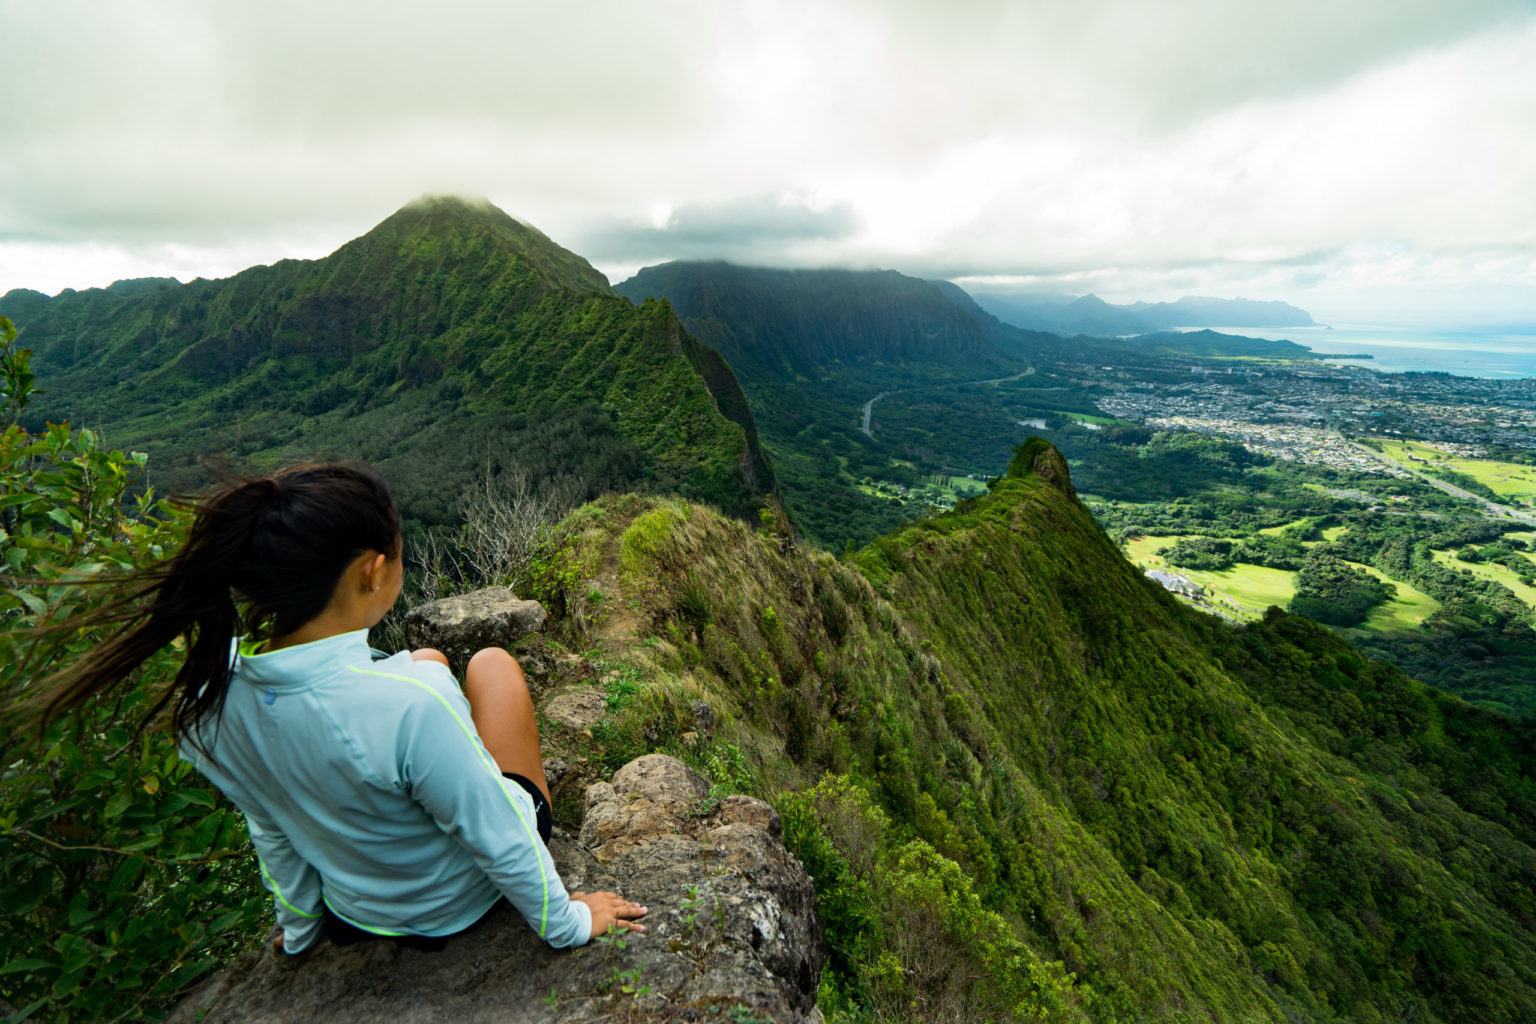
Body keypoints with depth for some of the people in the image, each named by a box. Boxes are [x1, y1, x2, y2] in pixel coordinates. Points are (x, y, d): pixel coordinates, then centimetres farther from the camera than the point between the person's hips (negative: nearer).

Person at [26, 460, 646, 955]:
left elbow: (270, 827, -2)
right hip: (466, 903, -4)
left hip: (360, 913, 5)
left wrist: (300, 929, 16)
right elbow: (499, 841, -26)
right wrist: (566, 924, -7)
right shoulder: (411, 701, -40)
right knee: (492, 661, 9)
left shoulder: (209, 691, -20)